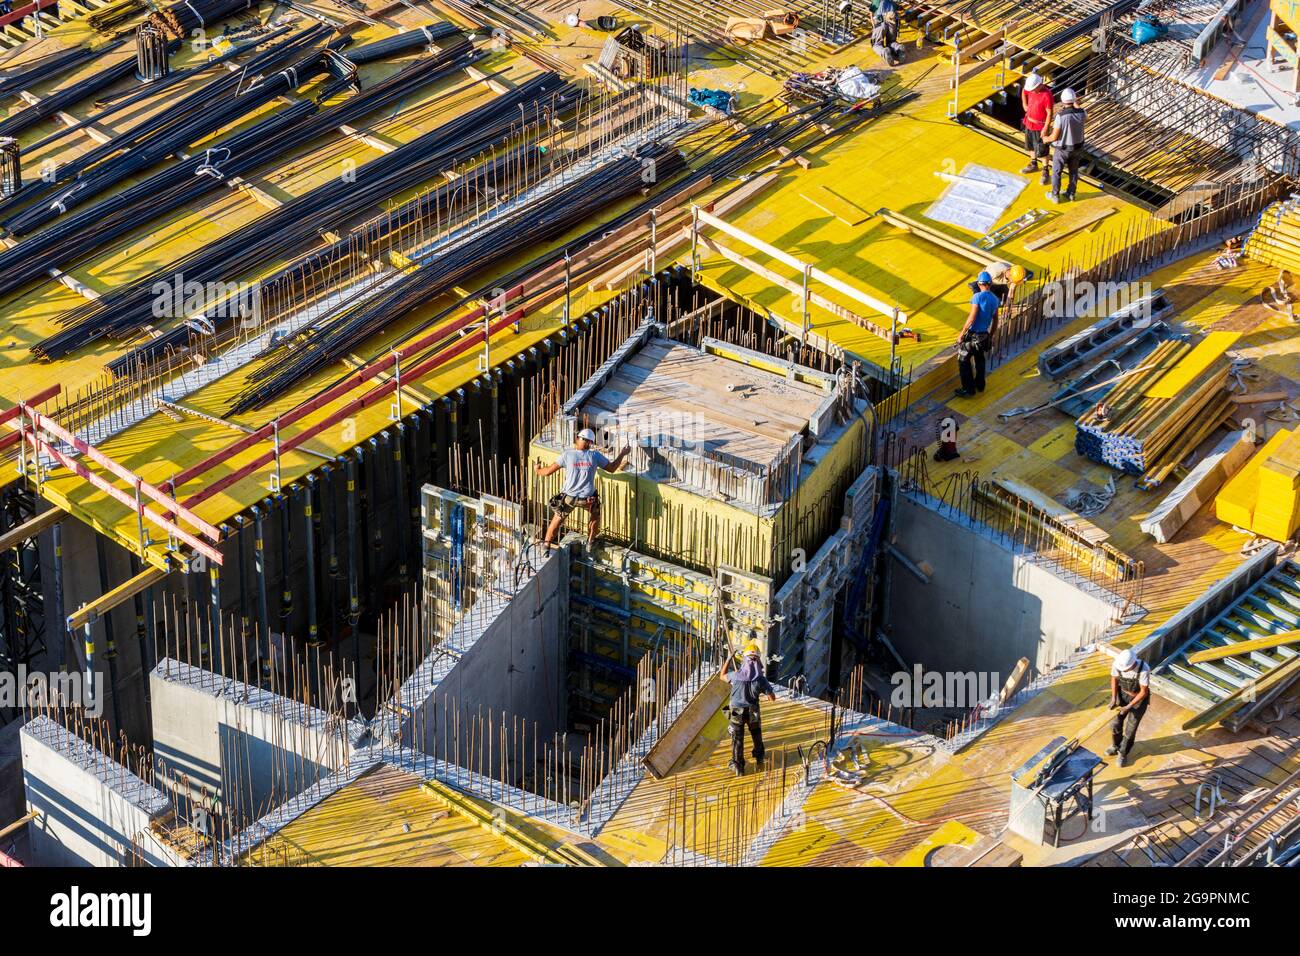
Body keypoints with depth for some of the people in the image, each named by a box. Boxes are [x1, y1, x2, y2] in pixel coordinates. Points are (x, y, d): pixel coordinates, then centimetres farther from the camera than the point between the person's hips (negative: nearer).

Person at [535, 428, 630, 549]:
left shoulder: (567, 454, -11)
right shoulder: (594, 456, -8)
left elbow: (549, 471, -7)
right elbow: (612, 468, 4)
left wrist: (539, 470, 15)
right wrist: (622, 454, 19)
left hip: (568, 498, -1)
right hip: (588, 498, 1)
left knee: (557, 520, 20)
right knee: (595, 514, 32)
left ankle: (546, 544, 23)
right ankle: (590, 542, 38)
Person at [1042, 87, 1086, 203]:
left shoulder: (1060, 116, -31)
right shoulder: (1081, 113, -19)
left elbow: (1054, 137, -24)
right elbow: (1086, 117, 9)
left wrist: (1046, 139, -2)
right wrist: (1076, 106, 22)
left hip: (1062, 149, -4)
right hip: (1077, 147, 4)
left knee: (1056, 172, 18)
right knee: (1073, 171, 24)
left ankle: (1055, 196, 31)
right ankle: (1070, 193, 38)